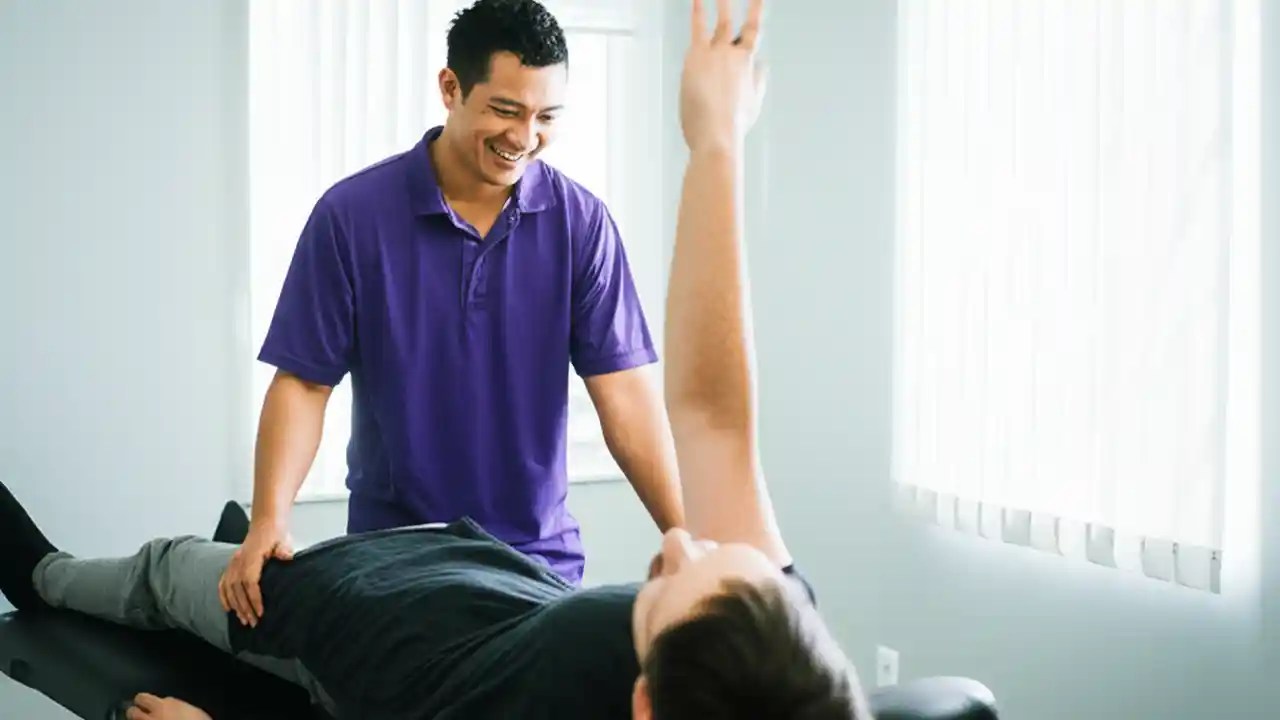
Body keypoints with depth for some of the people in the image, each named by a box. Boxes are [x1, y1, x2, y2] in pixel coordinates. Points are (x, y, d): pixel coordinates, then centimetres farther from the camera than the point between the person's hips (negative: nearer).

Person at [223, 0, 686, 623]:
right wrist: (268, 520, -21)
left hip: (540, 555, 1)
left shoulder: (581, 223, -7)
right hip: (392, 552, -1)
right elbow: (303, 383, -7)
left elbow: (625, 393, -10)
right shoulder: (351, 215, -10)